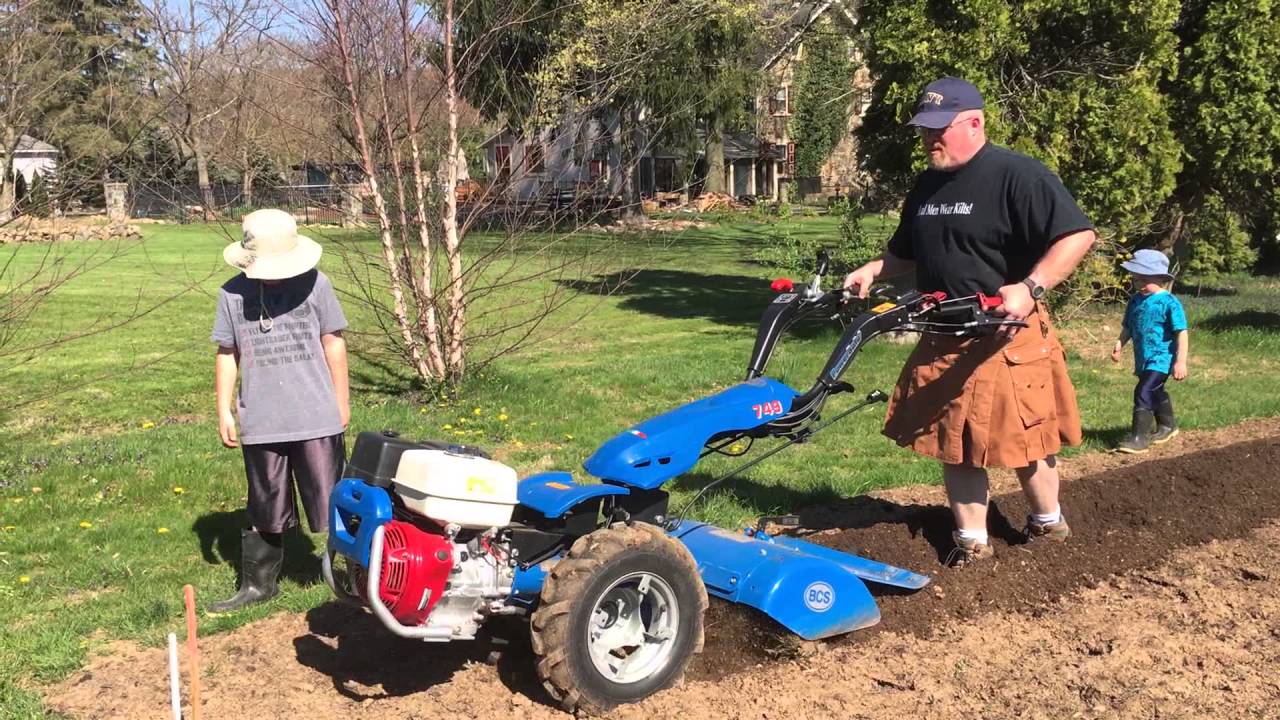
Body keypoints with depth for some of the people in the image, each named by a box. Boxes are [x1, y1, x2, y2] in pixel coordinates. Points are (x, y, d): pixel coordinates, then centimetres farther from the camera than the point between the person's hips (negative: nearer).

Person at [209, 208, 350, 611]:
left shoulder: (313, 284, -4)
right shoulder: (233, 293, 0)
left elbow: (333, 342, 4)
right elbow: (227, 354, 7)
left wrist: (341, 400, 6)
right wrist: (224, 411, 5)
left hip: (317, 419, -2)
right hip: (260, 423, 2)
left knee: (333, 503, 1)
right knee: (264, 510, 15)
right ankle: (258, 584, 29)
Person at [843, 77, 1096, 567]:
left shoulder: (1018, 176, -12)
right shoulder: (927, 186, 12)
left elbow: (1078, 235, -18)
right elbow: (906, 254, 25)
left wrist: (1030, 287, -29)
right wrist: (872, 271, 6)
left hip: (1007, 338, -7)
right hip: (944, 340, 7)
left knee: (1021, 439, 6)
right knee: (954, 440, 10)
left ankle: (1048, 522, 32)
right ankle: (972, 541, 23)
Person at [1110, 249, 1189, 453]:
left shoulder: (1169, 303, -15)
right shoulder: (1135, 301, 5)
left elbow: (1181, 333, -15)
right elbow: (1128, 327, 16)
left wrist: (1181, 361, -17)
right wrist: (1119, 344, 0)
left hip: (1161, 358, -8)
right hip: (1142, 359, 8)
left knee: (1143, 392, -17)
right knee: (1155, 392, 23)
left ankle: (1140, 437, -14)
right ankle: (1167, 425, 45)